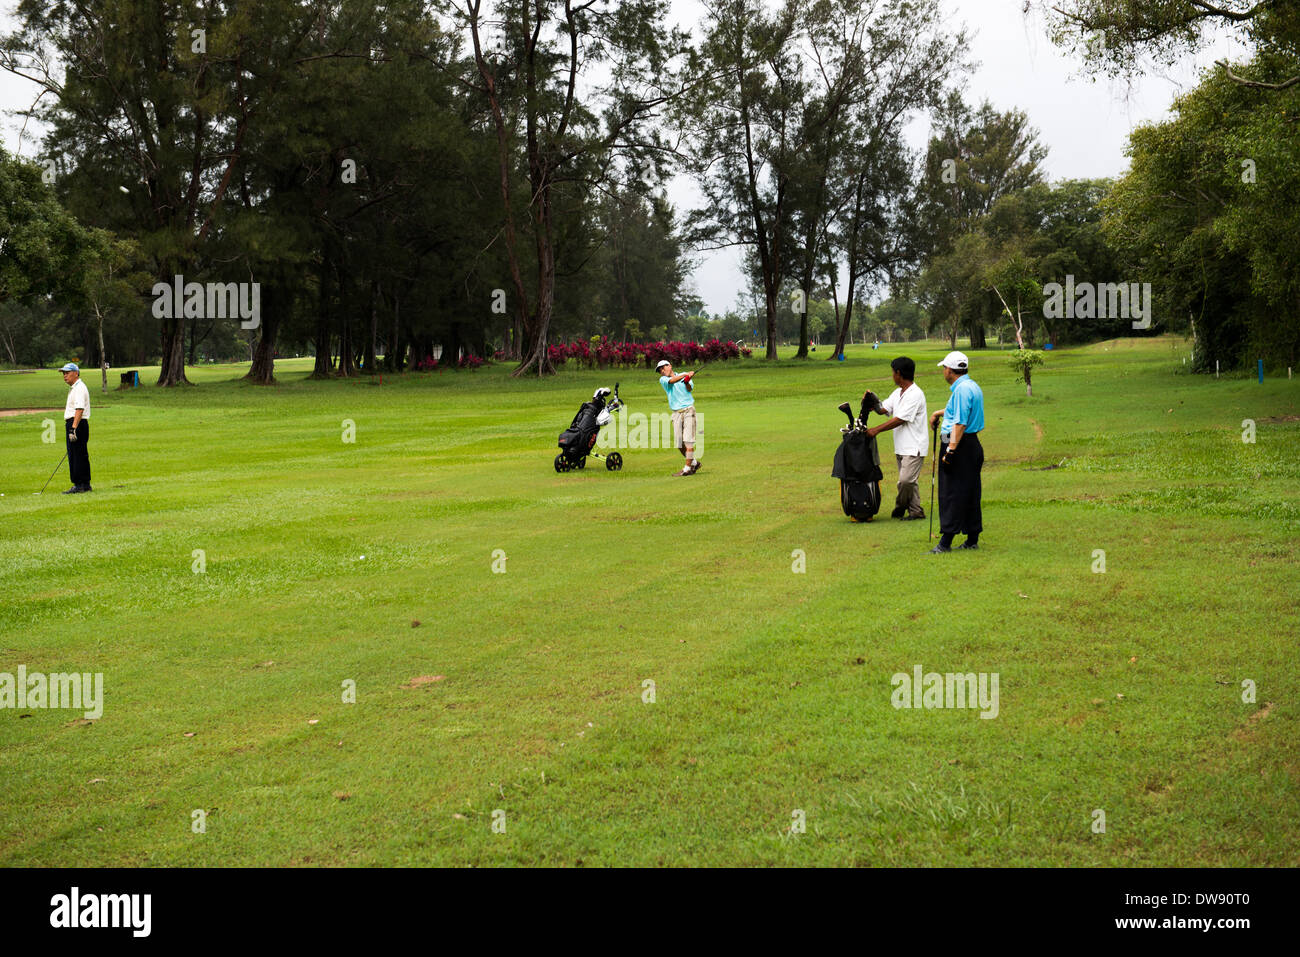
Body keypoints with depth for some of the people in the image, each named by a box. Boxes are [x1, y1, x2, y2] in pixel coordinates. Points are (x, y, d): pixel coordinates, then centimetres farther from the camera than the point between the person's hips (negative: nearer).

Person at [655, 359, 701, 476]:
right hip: (676, 413, 2)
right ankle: (694, 462, 19)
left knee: (688, 440, -11)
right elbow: (672, 381, -12)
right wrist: (686, 375, -19)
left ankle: (687, 468, -10)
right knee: (679, 443, 1)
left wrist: (687, 382, -24)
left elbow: (689, 389, -4)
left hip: (688, 410, -2)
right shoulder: (663, 380, 10)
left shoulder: (684, 374, 11)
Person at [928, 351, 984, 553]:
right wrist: (939, 413, 50)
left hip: (960, 445, -10)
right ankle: (972, 539, 16)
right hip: (972, 445, 10)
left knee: (952, 494, -9)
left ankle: (946, 542, -10)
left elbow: (960, 423, -22)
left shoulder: (962, 389, -16)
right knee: (970, 494, 12)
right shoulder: (972, 386, 16)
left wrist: (950, 450, -24)